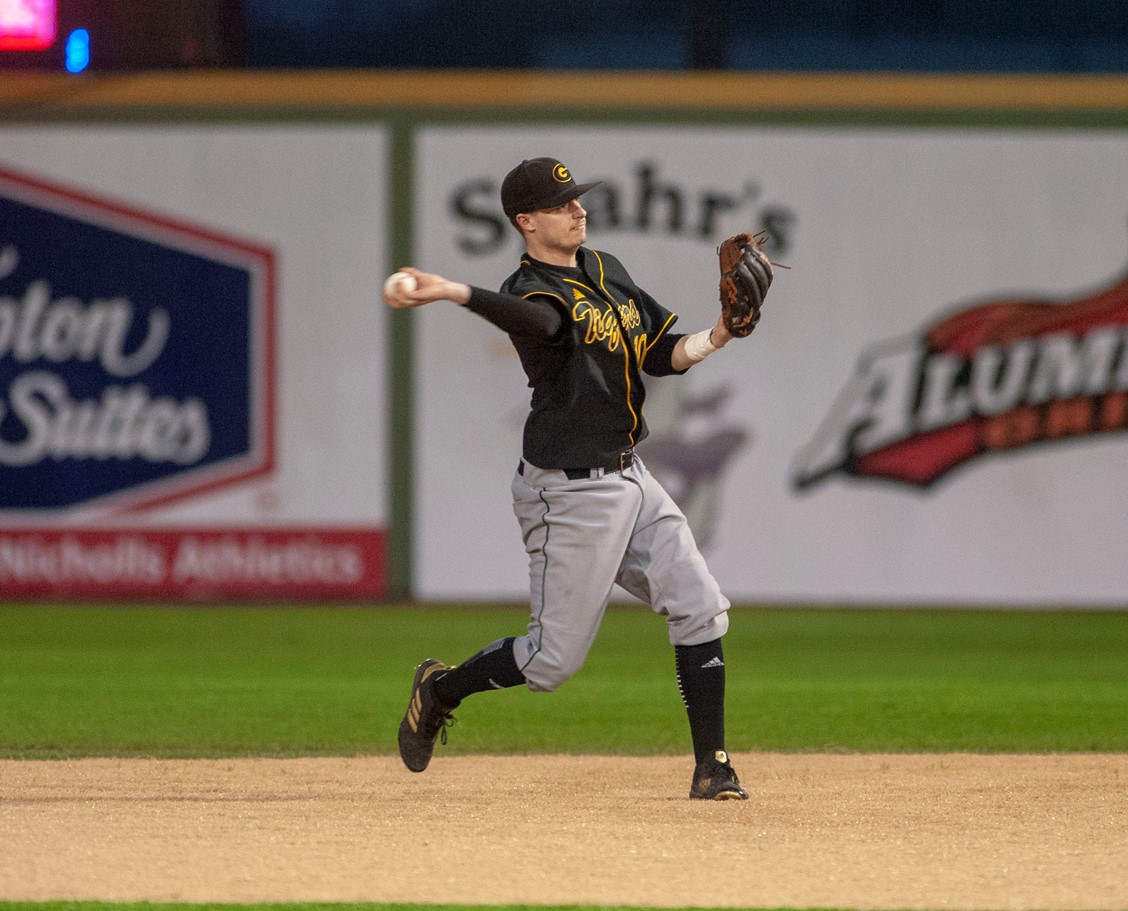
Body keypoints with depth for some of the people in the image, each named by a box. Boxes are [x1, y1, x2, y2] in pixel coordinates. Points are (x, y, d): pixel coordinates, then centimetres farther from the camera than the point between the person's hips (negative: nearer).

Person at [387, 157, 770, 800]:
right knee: (555, 657, -3)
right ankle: (440, 690, 23)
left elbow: (661, 355, 14)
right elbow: (538, 320, -43)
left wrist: (717, 337, -5)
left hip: (630, 477, 8)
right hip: (571, 494, -8)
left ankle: (712, 767, 2)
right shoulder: (533, 290, -17)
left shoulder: (607, 270, 11)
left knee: (701, 609, -2)